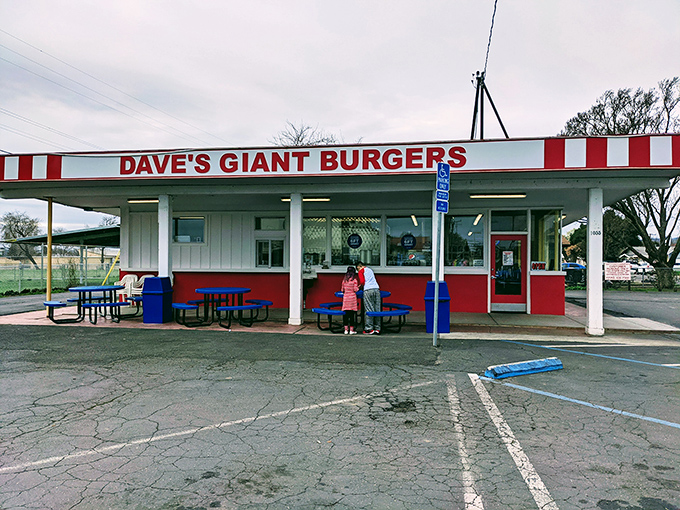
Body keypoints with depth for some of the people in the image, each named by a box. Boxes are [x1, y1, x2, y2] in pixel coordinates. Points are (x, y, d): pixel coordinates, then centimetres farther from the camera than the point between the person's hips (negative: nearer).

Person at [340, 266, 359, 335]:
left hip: (345, 297, 3)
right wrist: (358, 287, 11)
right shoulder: (354, 280, -5)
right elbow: (355, 289, -9)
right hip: (352, 298, -3)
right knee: (352, 314, 0)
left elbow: (342, 290, 10)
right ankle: (351, 330, 2)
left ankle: (346, 329, 7)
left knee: (345, 314, 6)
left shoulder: (344, 280, 6)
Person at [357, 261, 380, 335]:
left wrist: (360, 285, 16)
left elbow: (362, 281, -4)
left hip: (368, 290, -6)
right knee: (377, 310, 4)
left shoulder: (361, 271, 7)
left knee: (368, 310, -4)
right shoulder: (370, 270, 26)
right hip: (376, 289, 6)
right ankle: (377, 329, 6)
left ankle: (368, 329, -5)